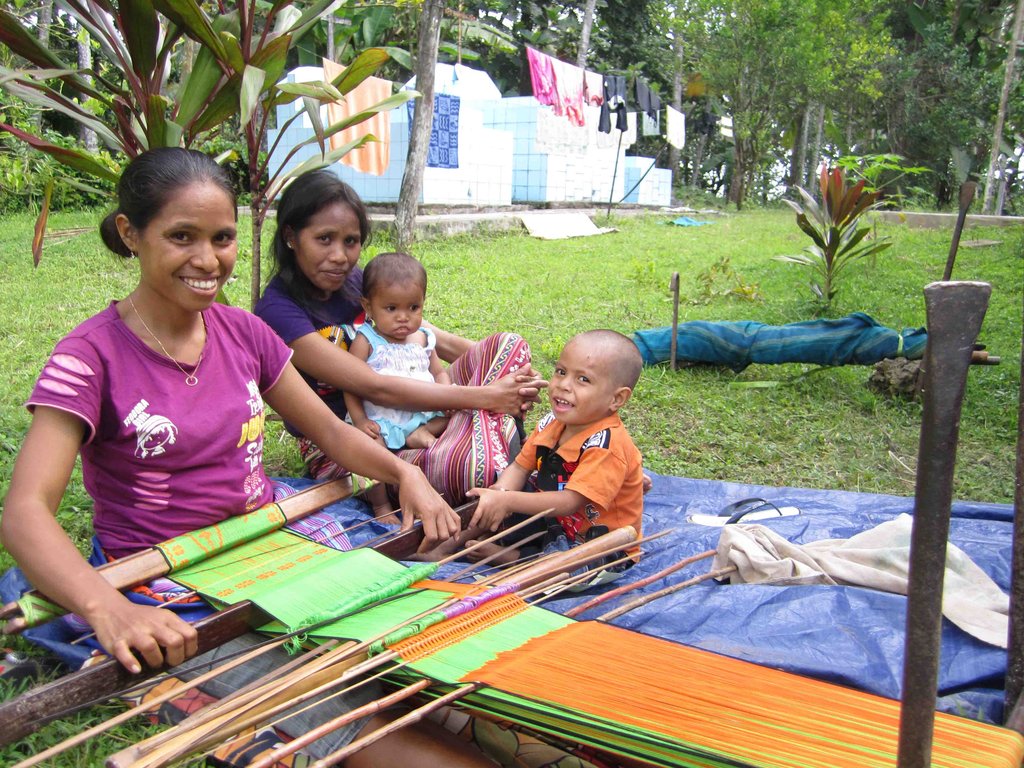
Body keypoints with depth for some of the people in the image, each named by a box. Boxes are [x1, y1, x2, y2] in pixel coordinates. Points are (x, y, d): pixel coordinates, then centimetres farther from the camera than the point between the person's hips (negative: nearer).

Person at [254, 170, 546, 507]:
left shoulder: (354, 280, 4)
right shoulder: (278, 311, -19)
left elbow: (437, 339, 4)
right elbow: (375, 388, -23)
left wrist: (515, 379, -11)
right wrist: (485, 396, -23)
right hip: (339, 453, -8)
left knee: (508, 345, -6)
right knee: (473, 466, -38)